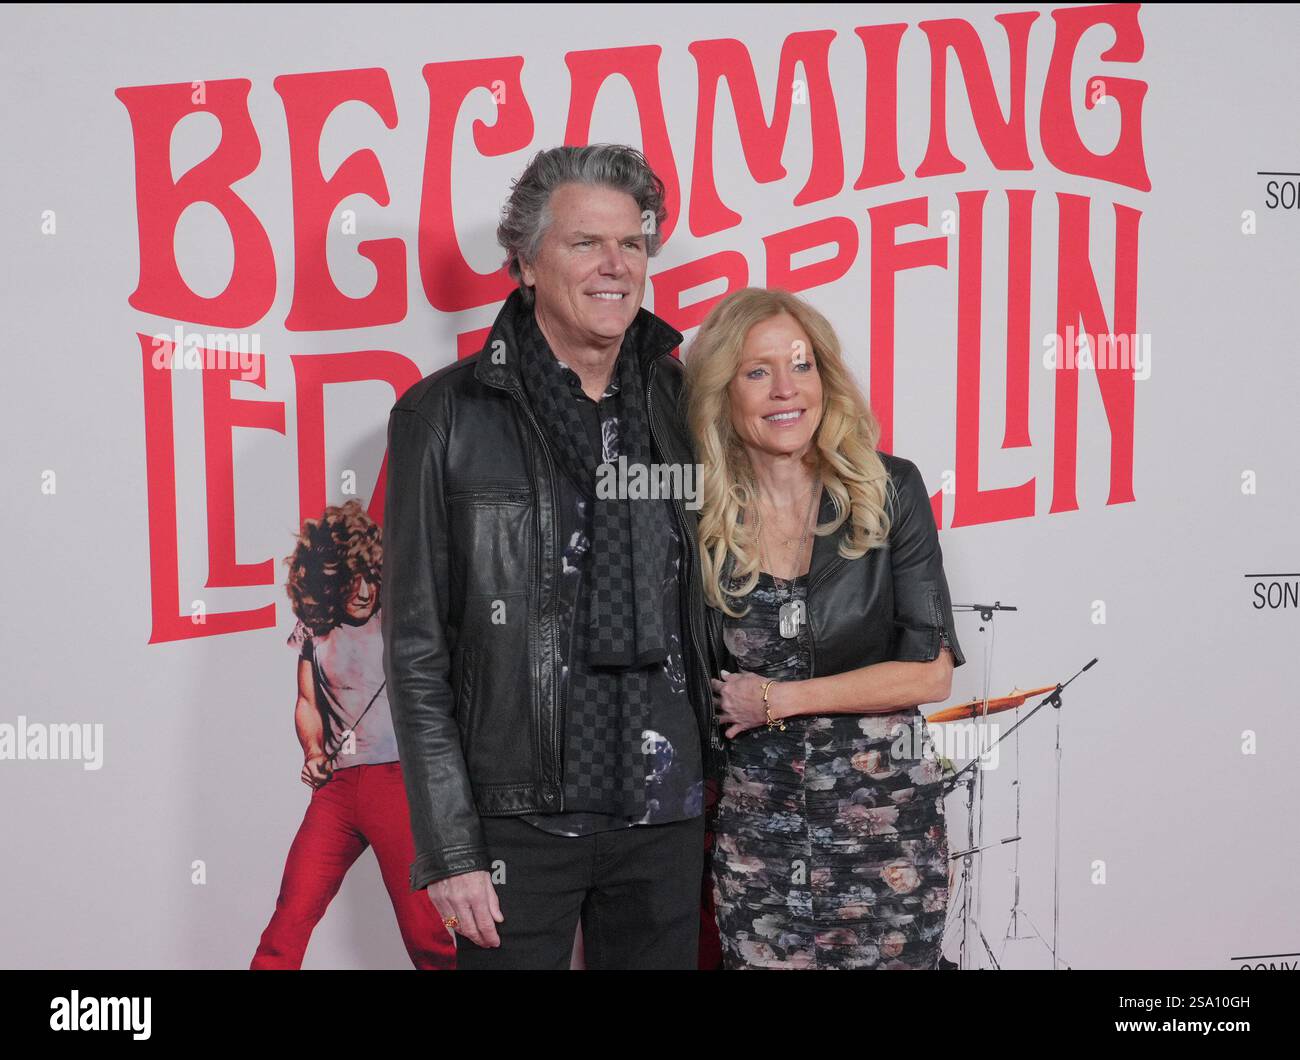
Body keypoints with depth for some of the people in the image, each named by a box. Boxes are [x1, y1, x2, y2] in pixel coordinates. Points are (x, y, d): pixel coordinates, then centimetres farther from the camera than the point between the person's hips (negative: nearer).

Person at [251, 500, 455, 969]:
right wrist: (313, 751, 5)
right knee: (289, 921, -3)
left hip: (400, 780, -3)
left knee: (424, 933, -4)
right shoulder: (314, 630, 11)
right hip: (337, 786, 3)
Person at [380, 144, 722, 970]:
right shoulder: (448, 418, -6)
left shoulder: (680, 404, 4)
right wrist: (449, 846, -8)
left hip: (667, 814, 4)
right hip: (520, 821, -3)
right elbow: (418, 650, -6)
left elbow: (709, 605, 11)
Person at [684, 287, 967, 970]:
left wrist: (777, 698, -9)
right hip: (755, 818, 1)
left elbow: (930, 672, -8)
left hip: (884, 809, -1)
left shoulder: (889, 489, -5)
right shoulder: (701, 520, -2)